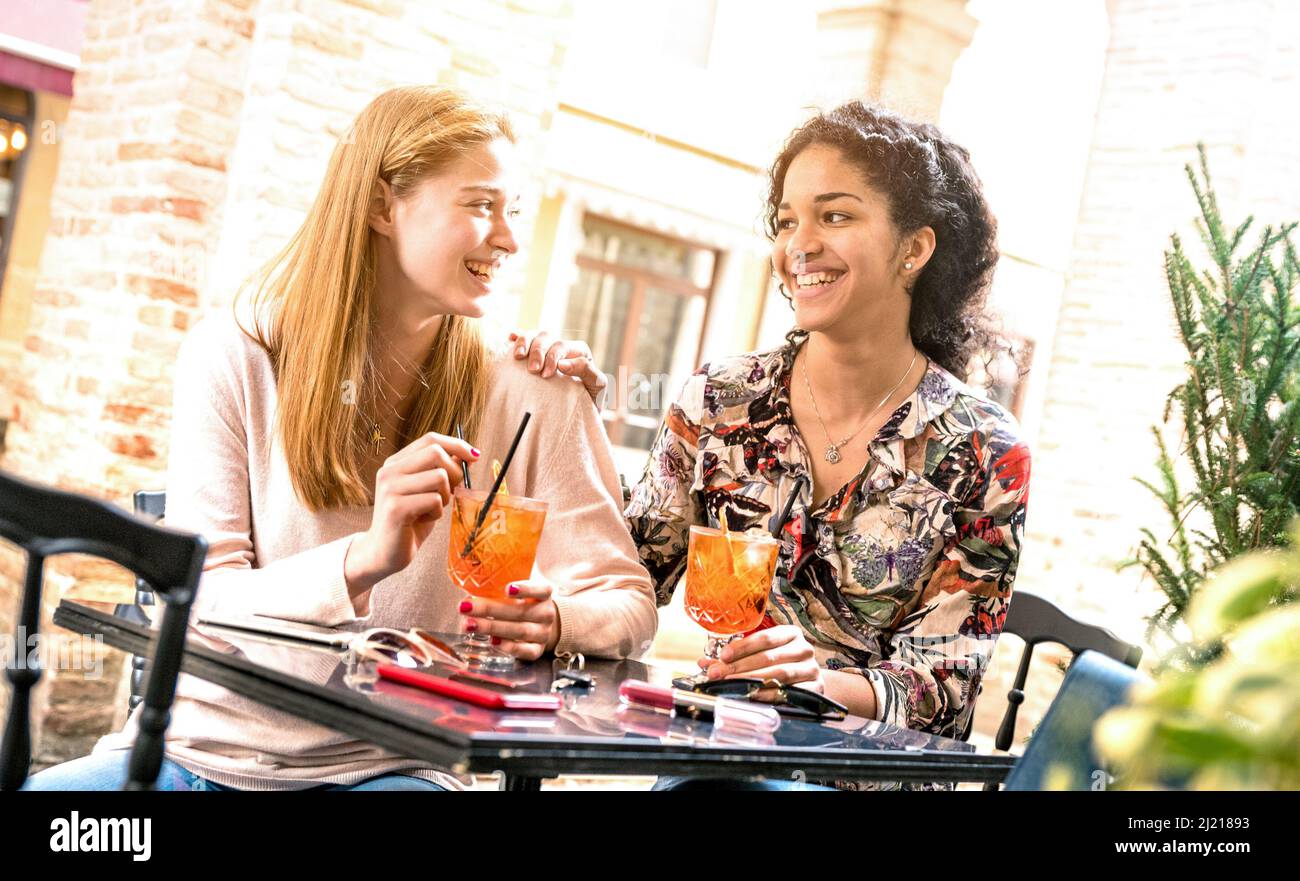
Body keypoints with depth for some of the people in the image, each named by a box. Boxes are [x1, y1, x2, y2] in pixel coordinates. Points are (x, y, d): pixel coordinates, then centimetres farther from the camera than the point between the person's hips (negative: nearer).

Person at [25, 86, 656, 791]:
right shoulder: (232, 362, -1)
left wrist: (554, 621, -23)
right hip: (199, 748, 1)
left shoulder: (530, 400, 0)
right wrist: (362, 561, -26)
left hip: (384, 765, 0)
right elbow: (196, 602, -6)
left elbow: (627, 601, 1)